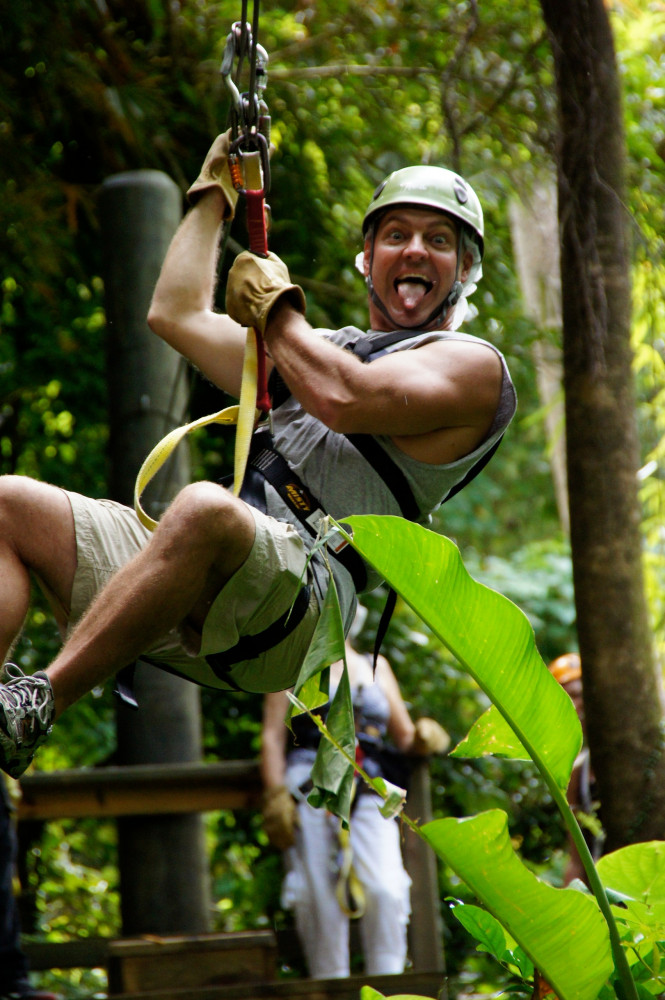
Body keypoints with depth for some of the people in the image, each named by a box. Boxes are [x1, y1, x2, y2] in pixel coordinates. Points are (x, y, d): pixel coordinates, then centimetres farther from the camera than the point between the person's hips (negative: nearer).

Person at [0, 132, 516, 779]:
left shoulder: (473, 366, 8)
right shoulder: (311, 349, 33)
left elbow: (345, 399, -10)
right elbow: (177, 313, 35)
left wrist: (273, 309, 6)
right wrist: (216, 189, 40)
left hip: (294, 598, -8)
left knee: (205, 509, -40)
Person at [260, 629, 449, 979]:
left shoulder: (376, 667, 25)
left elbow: (404, 736, 26)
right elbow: (272, 737, 8)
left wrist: (423, 738, 2)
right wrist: (275, 796, -5)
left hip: (369, 794, 2)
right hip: (311, 789, -2)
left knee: (385, 890, -18)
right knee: (320, 899, -10)